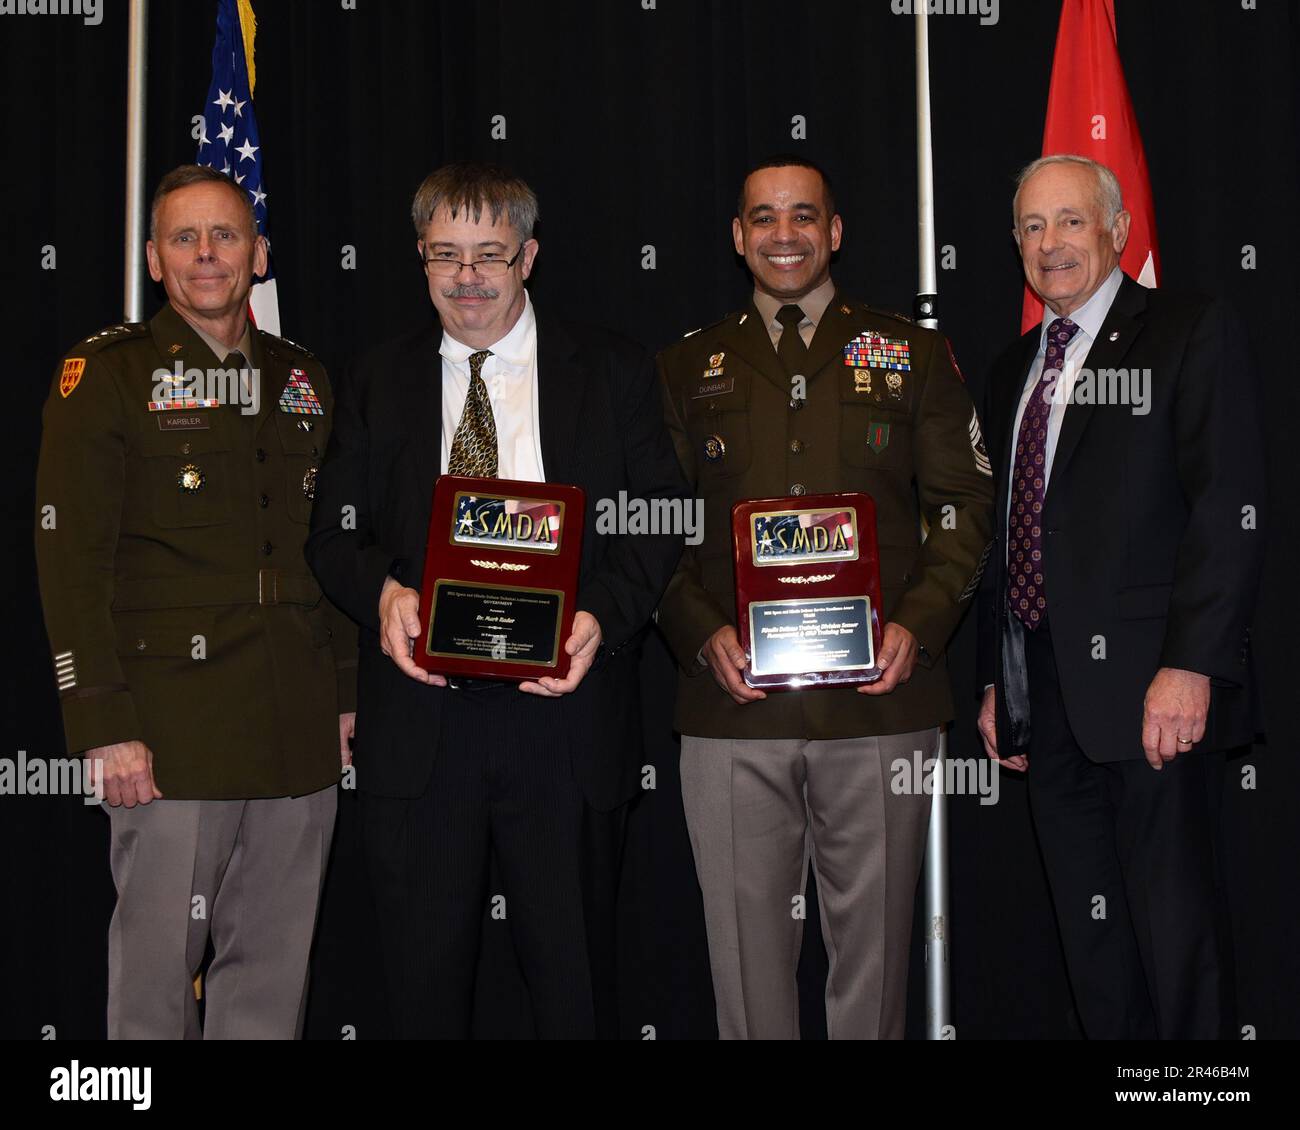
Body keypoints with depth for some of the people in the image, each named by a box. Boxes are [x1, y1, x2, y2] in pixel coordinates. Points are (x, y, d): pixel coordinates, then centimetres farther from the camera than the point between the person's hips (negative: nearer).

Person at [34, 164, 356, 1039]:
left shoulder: (303, 382, 15)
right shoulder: (106, 376, -1)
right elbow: (71, 562, -8)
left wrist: (347, 692, 13)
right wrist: (104, 727, -14)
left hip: (301, 734, 5)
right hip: (175, 728, -5)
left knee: (275, 967, 10)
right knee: (157, 966, 0)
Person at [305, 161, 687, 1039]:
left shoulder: (614, 374, 6)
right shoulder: (379, 384, 12)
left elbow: (658, 526, 2)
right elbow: (336, 533, 10)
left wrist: (599, 616, -16)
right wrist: (381, 592, -12)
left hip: (562, 715, -1)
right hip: (417, 722, 2)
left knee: (575, 982, 5)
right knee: (424, 982, 9)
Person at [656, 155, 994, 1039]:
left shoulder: (912, 354, 10)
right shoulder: (688, 369, 13)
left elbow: (967, 510, 7)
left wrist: (919, 624, -9)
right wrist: (703, 632, -8)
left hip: (880, 700, -1)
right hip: (732, 703, 1)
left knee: (874, 936, 6)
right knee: (747, 941, 5)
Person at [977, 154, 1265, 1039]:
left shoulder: (1191, 334, -2)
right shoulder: (1016, 367, 19)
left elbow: (1231, 510, -11)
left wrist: (1191, 667, -19)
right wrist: (998, 679, 17)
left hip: (1154, 689, -6)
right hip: (1048, 696, 7)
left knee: (1177, 930, -1)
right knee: (1092, 939, 11)